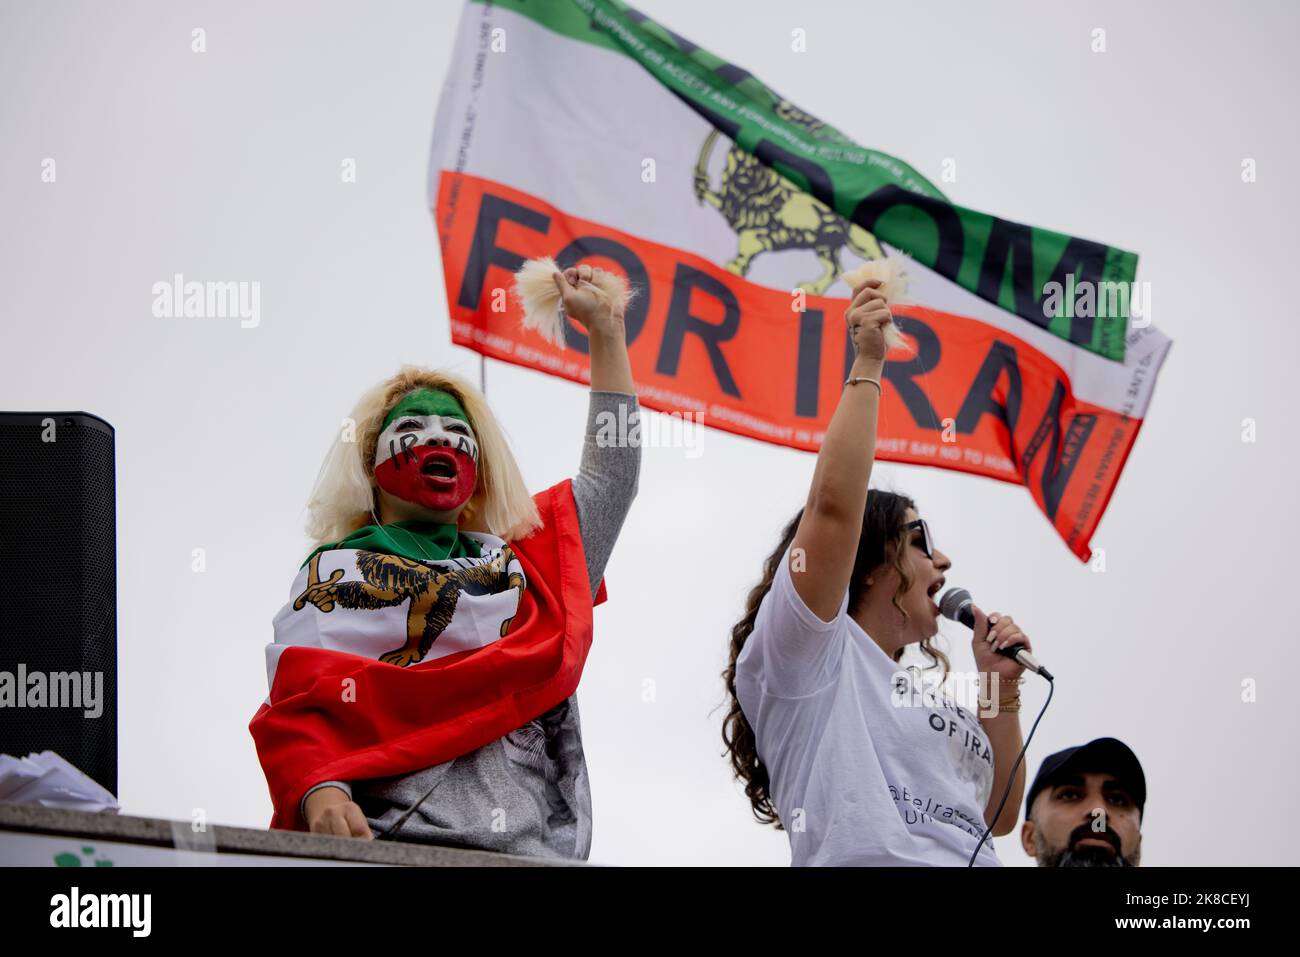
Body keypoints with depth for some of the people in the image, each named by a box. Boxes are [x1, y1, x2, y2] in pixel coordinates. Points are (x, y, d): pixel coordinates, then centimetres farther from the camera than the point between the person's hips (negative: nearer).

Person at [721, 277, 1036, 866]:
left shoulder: (928, 692, 27)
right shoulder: (808, 654, 7)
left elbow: (997, 818, 26)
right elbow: (834, 505, -5)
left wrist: (1001, 689, 18)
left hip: (971, 862, 5)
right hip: (872, 861, -5)